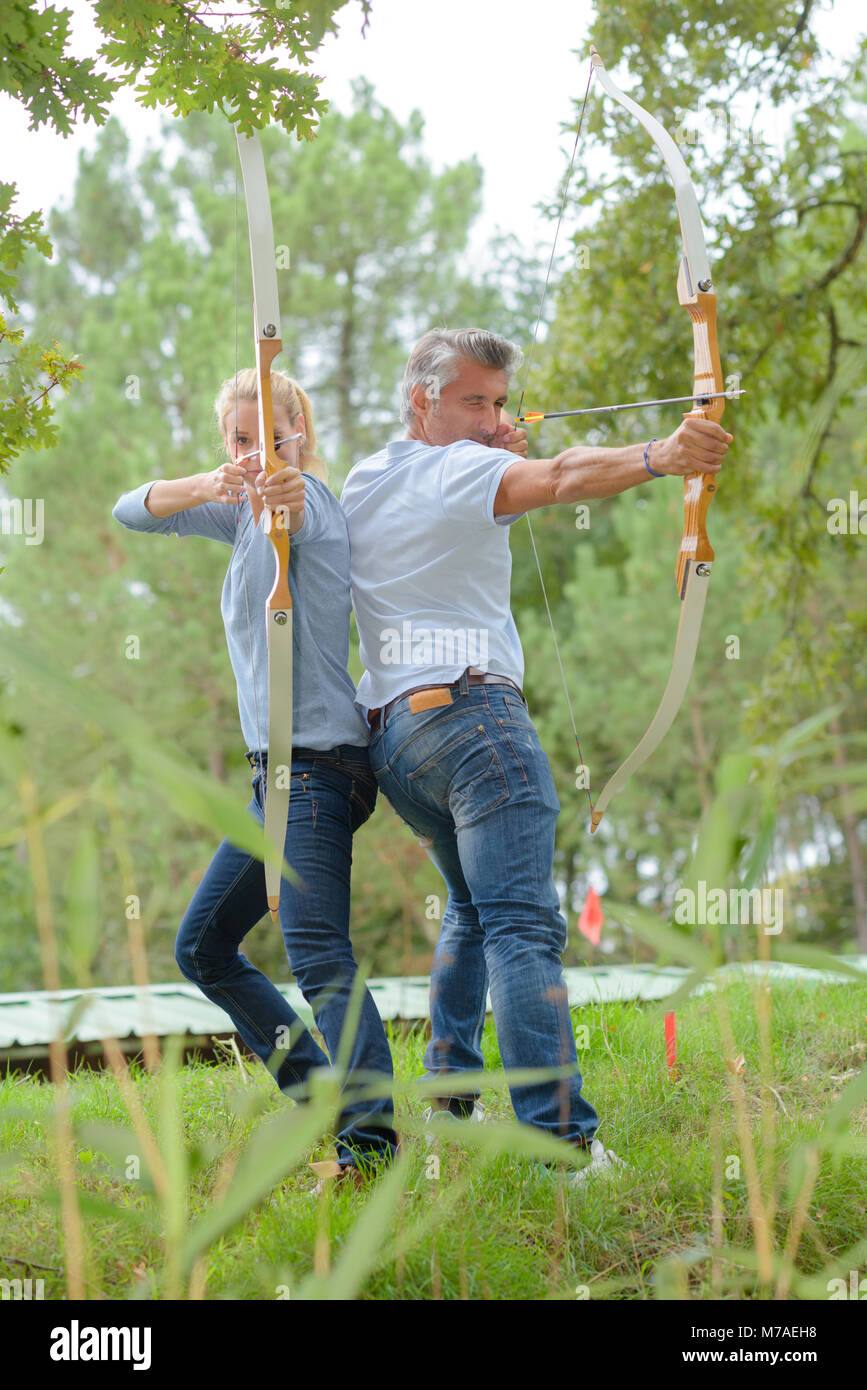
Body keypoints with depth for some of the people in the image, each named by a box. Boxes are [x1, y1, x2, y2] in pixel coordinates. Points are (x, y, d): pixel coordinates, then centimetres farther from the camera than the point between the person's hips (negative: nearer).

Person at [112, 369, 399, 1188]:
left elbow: (298, 505, -34)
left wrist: (283, 494, -60)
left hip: (314, 763, -10)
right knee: (201, 946, 18)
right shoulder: (245, 514, 16)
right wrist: (211, 485, -15)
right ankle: (319, 1083, 25)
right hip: (279, 772, 10)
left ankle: (368, 1134, -32)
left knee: (319, 953, -23)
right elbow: (131, 511, 6)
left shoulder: (308, 498, -9)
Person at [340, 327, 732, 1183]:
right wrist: (657, 456, -39)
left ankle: (450, 1083, 24)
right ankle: (559, 1136, -25)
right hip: (468, 712, -9)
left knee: (473, 904, 26)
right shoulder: (457, 472, -5)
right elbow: (557, 480, -24)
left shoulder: (362, 484, 19)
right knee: (522, 924, -17)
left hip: (387, 733, 9)